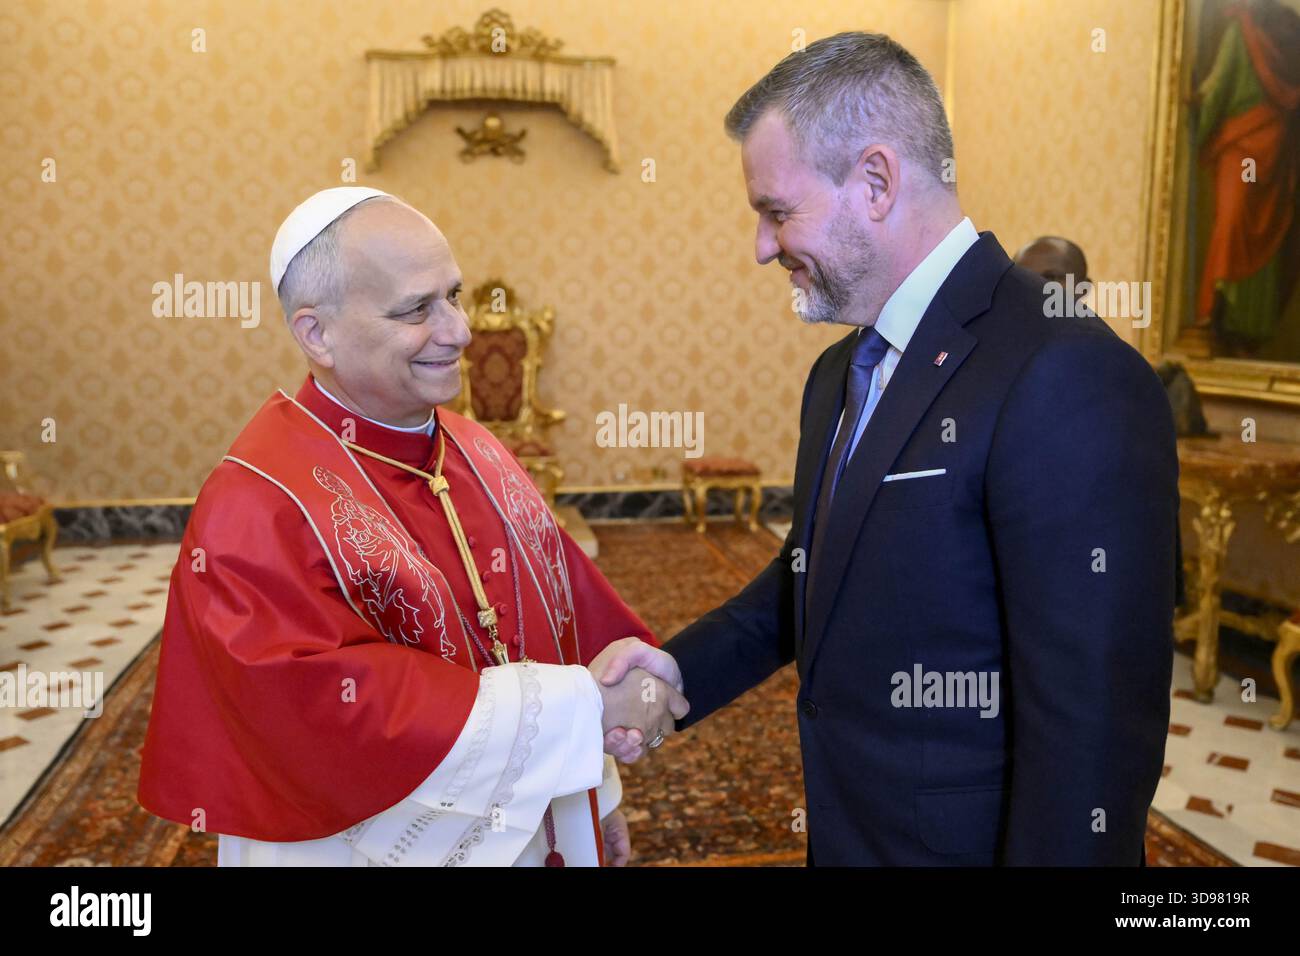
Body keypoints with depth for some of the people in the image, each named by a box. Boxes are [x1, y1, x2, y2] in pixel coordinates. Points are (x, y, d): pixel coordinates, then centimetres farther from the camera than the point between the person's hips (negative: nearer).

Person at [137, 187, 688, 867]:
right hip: (384, 849, -5)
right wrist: (586, 703, -25)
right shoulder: (258, 513, -23)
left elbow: (555, 620, 4)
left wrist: (596, 792, 7)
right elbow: (342, 719, -28)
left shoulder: (478, 453, -1)